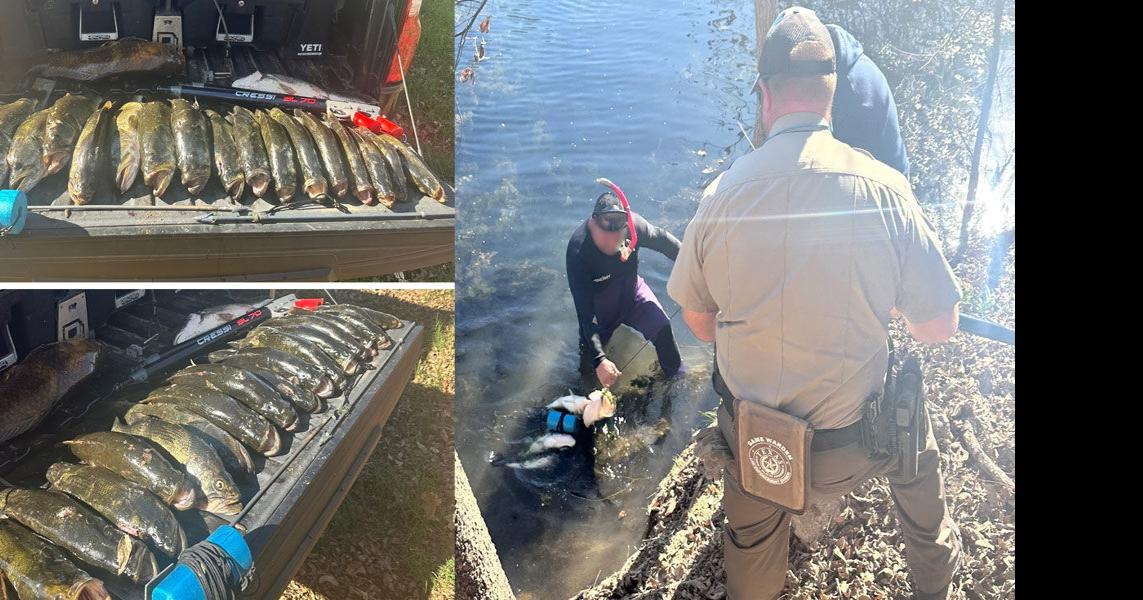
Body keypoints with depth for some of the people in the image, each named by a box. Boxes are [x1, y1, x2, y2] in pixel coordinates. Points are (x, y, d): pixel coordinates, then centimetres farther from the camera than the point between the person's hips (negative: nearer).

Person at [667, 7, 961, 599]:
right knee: (918, 446, 33)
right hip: (852, 445, 0)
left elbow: (697, 318, 0)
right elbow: (938, 326, -11)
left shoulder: (722, 194, -14)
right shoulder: (883, 188, -19)